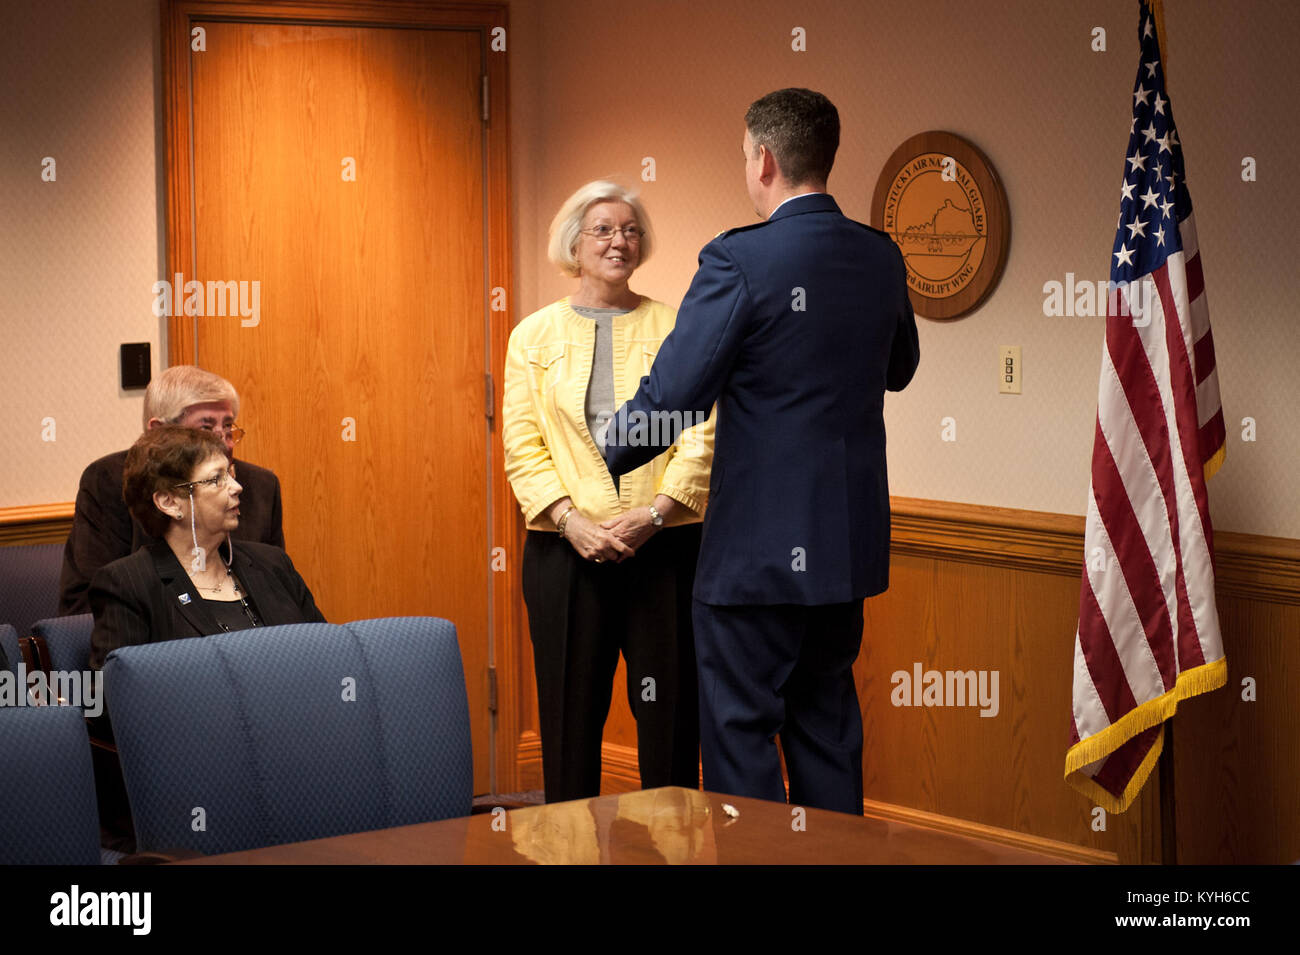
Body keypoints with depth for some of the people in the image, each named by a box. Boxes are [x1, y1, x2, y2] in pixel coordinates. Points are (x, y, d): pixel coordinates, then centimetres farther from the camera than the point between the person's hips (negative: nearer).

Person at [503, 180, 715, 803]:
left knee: (670, 710, 1)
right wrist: (573, 521, -12)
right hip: (565, 548, 0)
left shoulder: (676, 329, 7)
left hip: (665, 544, 0)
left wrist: (653, 514, -13)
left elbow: (701, 435, 0)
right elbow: (522, 446, 2)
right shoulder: (535, 335, 9)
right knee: (571, 710, 5)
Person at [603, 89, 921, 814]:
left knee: (740, 734, 2)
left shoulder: (740, 260, -17)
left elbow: (670, 396, -17)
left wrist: (598, 462, -1)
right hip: (851, 544, 7)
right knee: (827, 725, 17)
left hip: (759, 549, -7)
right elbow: (899, 369, 21)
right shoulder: (881, 257, 4)